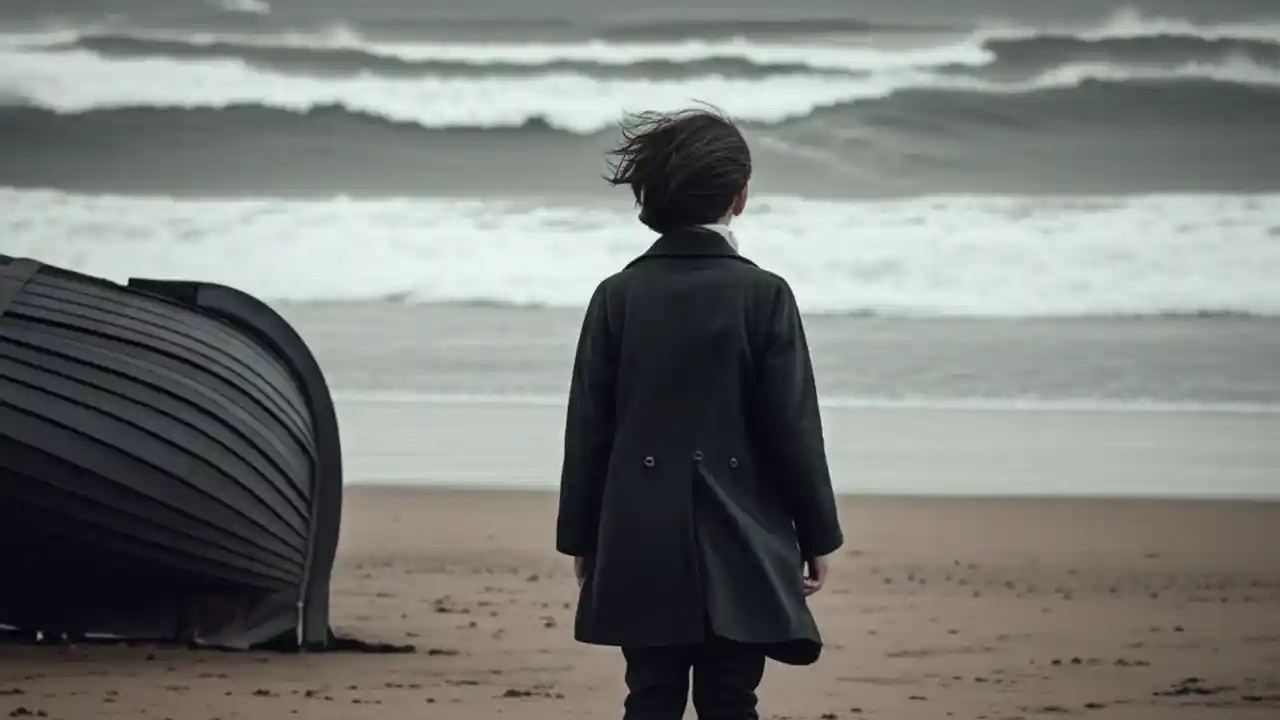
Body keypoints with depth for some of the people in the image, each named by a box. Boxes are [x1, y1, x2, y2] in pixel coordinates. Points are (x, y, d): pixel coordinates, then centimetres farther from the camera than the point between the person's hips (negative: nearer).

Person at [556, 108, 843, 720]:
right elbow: (795, 428, -5)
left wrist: (581, 537, 11)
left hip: (641, 546, 2)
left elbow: (588, 430, 2)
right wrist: (817, 536, 4)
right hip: (738, 547, -2)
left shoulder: (618, 296, -1)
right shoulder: (764, 296, -7)